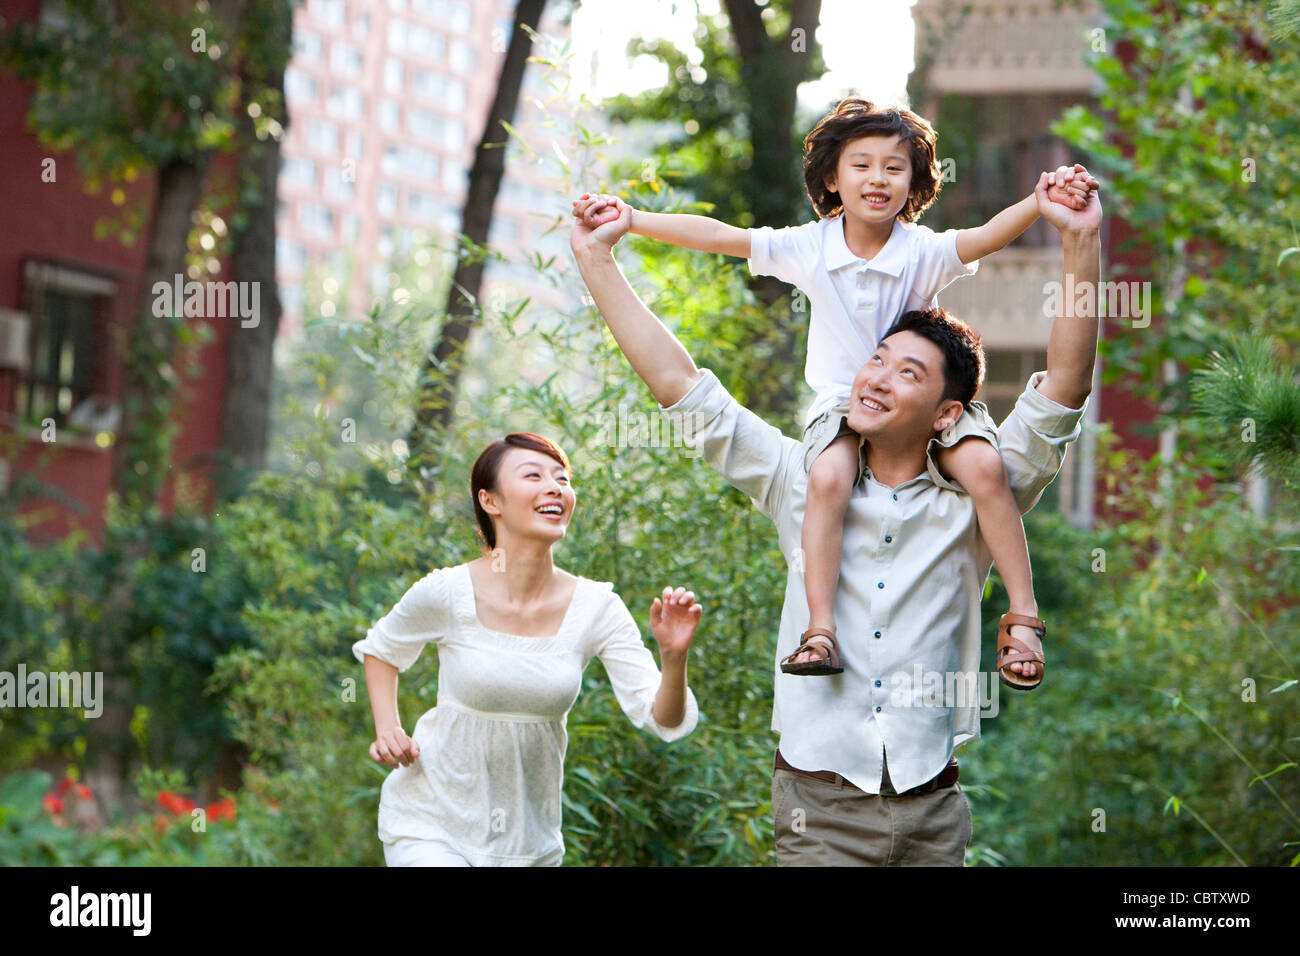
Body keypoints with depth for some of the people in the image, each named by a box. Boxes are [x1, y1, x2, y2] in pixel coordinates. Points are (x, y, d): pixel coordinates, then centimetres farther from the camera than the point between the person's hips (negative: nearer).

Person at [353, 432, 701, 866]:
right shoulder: (444, 594, -14)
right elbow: (380, 650, 8)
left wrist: (674, 657, -28)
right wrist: (387, 730, -6)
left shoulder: (597, 607, -8)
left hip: (531, 838, 3)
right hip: (432, 825, -3)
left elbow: (664, 721, -11)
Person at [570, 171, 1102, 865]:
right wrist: (596, 260, 5)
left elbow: (1063, 389, -4)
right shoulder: (802, 487, 6)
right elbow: (680, 386, 6)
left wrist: (1081, 241, -12)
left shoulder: (971, 500, 3)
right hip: (819, 807, 0)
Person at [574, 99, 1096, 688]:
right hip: (842, 400, 1)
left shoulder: (924, 252, -11)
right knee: (828, 478, -29)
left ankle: (1023, 616, -19)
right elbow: (717, 236, -7)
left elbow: (986, 236, -29)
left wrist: (1041, 203, -50)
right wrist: (630, 219, -14)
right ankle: (821, 629, -26)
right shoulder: (809, 248, -5)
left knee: (983, 466, -27)